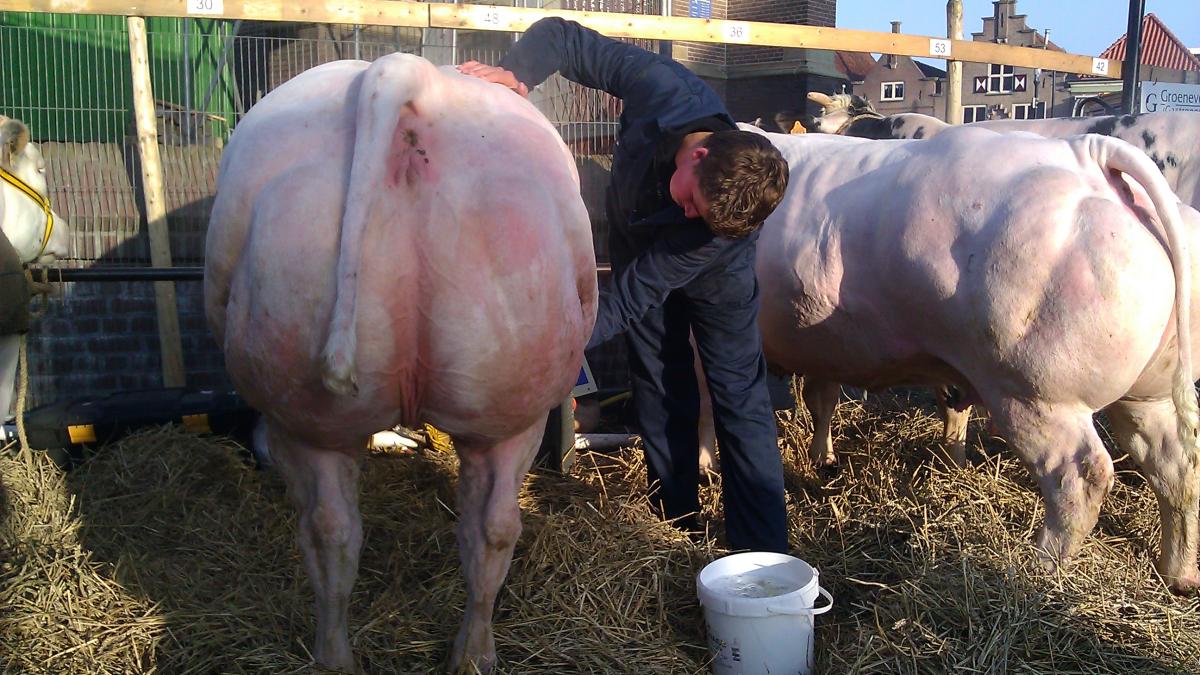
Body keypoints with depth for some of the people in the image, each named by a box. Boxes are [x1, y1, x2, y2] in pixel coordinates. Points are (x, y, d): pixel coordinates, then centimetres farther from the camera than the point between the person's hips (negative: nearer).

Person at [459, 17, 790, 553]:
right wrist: (514, 74, -41)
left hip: (714, 277, -3)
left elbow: (631, 299, -39)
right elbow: (563, 37, -24)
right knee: (661, 392, 8)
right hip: (637, 242, 3)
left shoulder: (720, 226, -42)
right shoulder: (664, 88, -37)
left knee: (740, 399, -5)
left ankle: (764, 552, 2)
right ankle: (676, 524, 22)